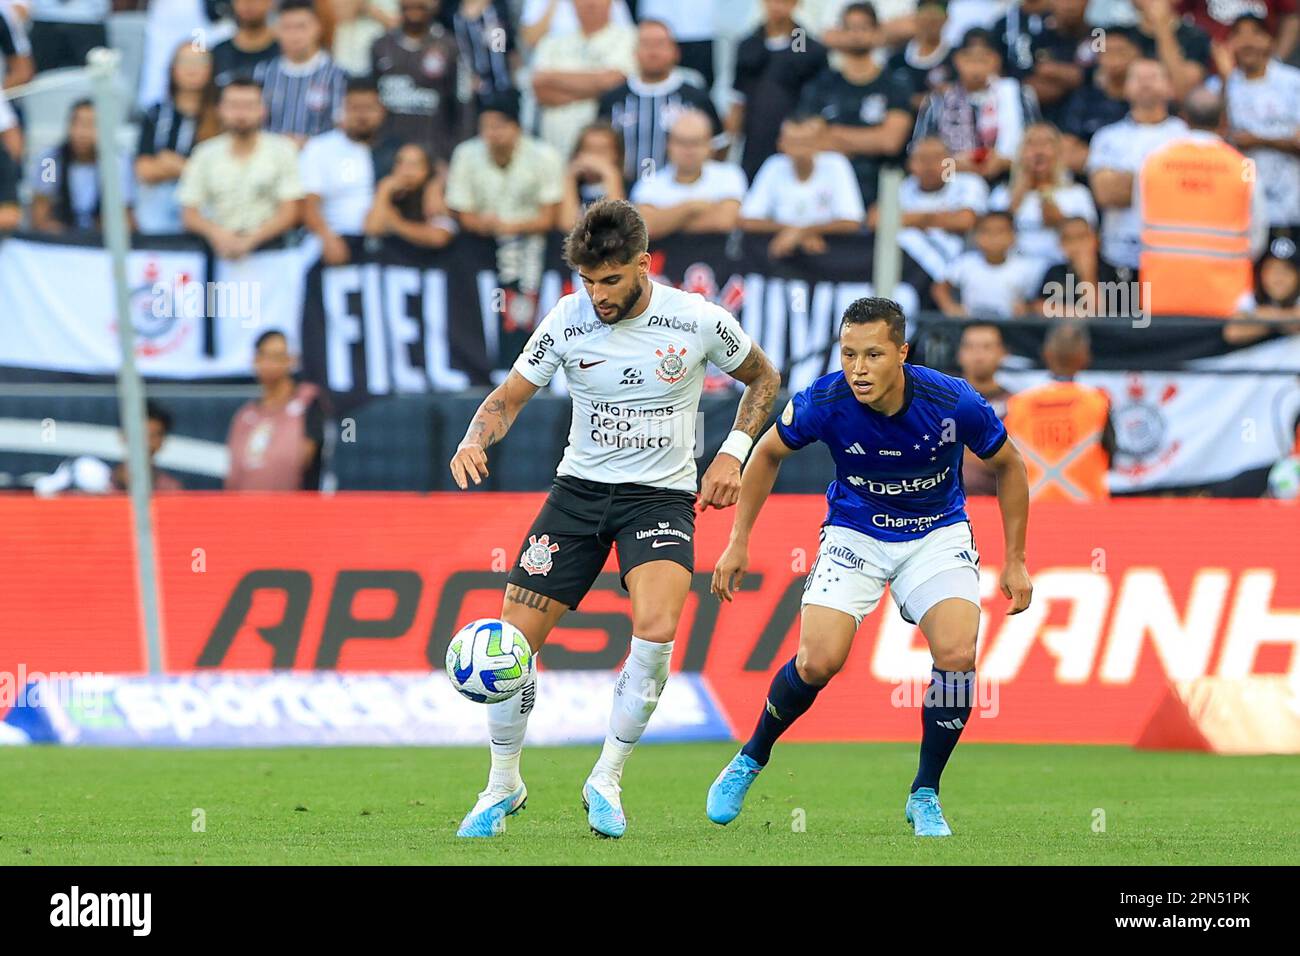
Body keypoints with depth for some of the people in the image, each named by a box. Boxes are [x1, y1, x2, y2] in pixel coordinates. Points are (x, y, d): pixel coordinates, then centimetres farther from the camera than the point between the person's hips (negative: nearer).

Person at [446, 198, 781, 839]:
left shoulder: (699, 321, -10)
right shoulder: (567, 320, -7)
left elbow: (762, 379, 8)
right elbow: (509, 396, 2)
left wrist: (733, 453, -4)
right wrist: (474, 442, -19)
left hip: (661, 496, -2)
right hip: (579, 490, 2)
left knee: (657, 628, -28)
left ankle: (606, 781, -9)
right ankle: (502, 786, 17)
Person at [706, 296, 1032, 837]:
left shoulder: (953, 403, -25)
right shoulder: (823, 402, -23)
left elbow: (1007, 466, -5)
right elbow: (769, 453, -1)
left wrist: (1015, 561, -3)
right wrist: (739, 541, 1)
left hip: (937, 533, 0)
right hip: (854, 533, 0)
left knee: (957, 654, -22)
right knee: (819, 662, -18)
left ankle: (925, 796, -2)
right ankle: (750, 760, 11)